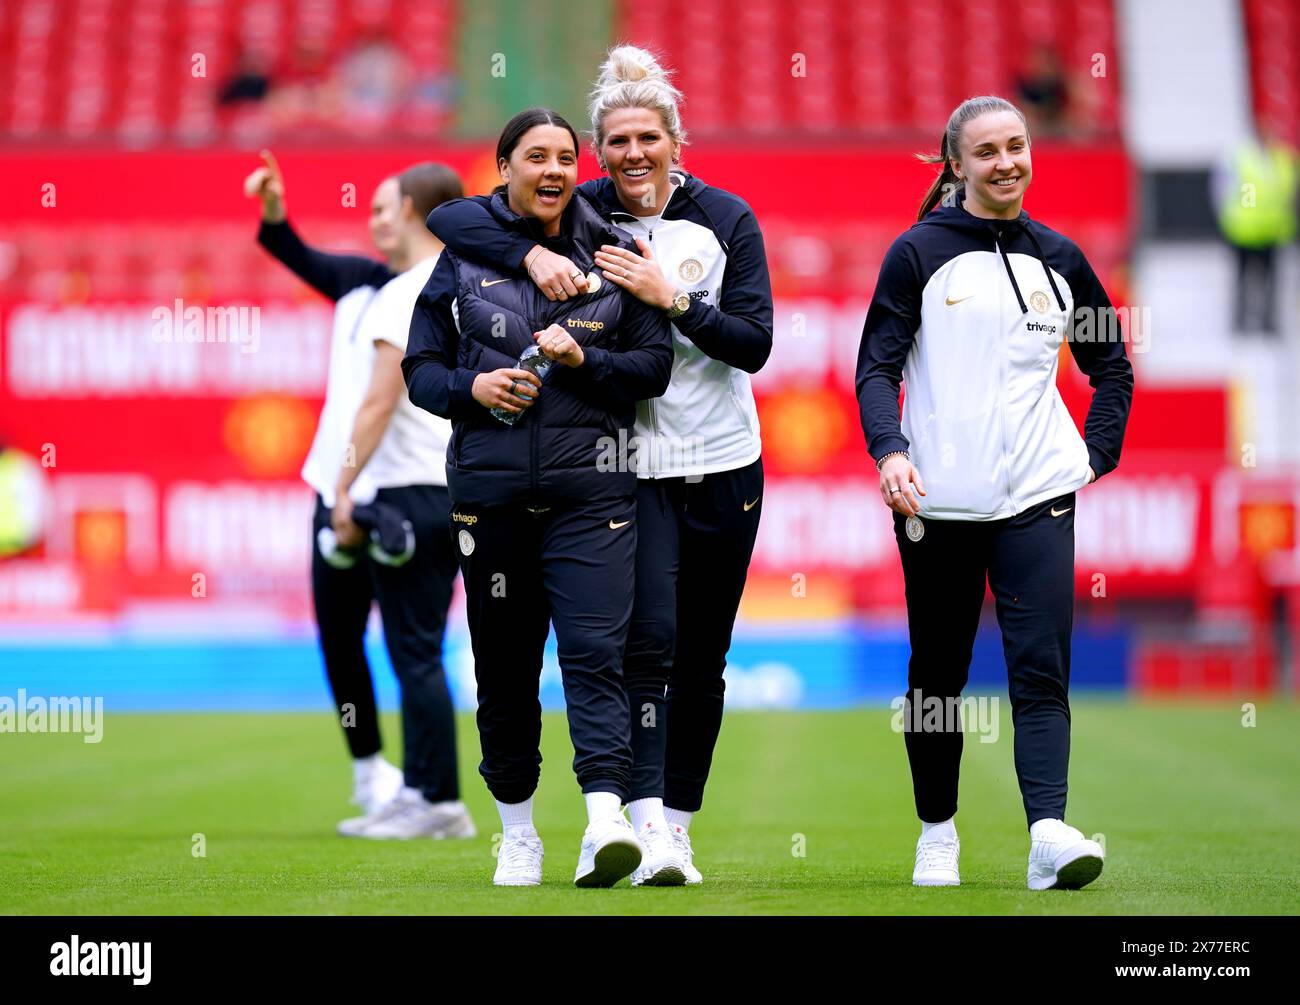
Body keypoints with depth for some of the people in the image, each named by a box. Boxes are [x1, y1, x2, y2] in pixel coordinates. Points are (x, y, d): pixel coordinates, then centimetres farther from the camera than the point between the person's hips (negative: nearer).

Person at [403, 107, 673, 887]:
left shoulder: (612, 254, 8)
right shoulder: (464, 256, 8)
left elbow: (654, 365, 6)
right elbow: (421, 366, 9)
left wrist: (582, 359, -11)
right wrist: (473, 388, -11)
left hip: (591, 490, -1)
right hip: (490, 490, 1)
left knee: (594, 649, -15)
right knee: (504, 662, 6)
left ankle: (606, 816, -25)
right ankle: (518, 833, 19)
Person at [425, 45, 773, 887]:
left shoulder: (726, 220, 0)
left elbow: (754, 344, -5)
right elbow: (448, 217, -7)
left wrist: (673, 298, -18)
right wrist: (530, 254, -21)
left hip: (724, 468, 2)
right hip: (630, 463, -2)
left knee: (702, 655, 7)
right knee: (650, 638, -16)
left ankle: (679, 820, 18)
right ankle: (648, 825, -21)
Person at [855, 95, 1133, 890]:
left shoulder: (1059, 259, 11)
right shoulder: (919, 254, 2)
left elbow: (1113, 367, 22)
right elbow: (877, 364, -3)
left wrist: (1098, 454, 9)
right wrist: (890, 451, -20)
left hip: (1037, 496, 1)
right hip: (937, 498, -1)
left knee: (1042, 667, -12)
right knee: (938, 673, 8)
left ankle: (1049, 831, -21)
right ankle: (938, 832, 21)